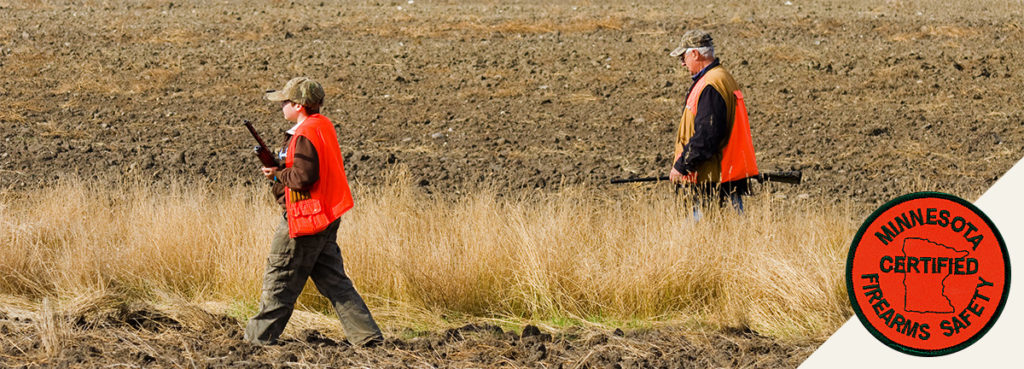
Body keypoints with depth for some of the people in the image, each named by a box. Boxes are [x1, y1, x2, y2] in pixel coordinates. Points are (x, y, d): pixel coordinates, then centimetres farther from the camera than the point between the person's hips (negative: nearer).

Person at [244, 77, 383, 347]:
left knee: (280, 277, 2)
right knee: (333, 279, 9)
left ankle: (260, 334, 10)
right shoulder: (324, 126, 12)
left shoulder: (304, 135, -18)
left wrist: (277, 173, -7)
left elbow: (303, 177, -24)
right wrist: (280, 169, 6)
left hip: (303, 220, -9)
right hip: (327, 218, 9)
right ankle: (366, 334, 4)